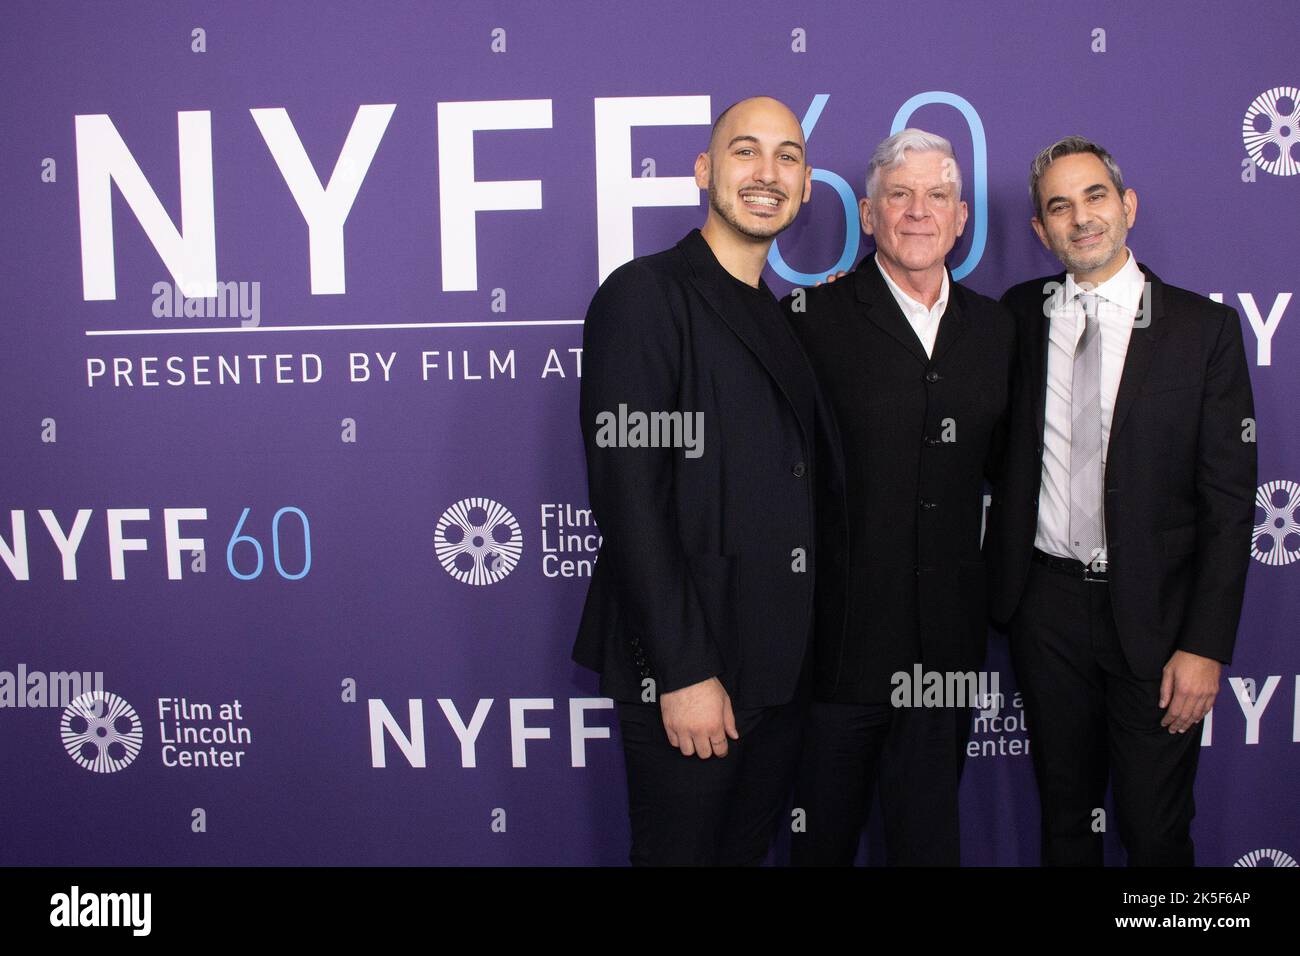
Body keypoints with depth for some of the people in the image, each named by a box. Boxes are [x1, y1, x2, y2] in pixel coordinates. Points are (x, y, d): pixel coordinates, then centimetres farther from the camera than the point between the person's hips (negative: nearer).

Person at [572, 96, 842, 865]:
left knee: (749, 848, 18)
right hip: (688, 666, -7)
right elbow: (628, 496, -17)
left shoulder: (784, 318, 15)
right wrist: (684, 673, -19)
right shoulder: (646, 294, -10)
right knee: (682, 849, 7)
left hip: (781, 664, 7)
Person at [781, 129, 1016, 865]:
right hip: (844, 632, -4)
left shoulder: (996, 328, 8)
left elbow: (999, 460, 14)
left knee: (931, 832, 18)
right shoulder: (813, 316, -8)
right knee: (826, 833, 12)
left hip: (950, 636, 4)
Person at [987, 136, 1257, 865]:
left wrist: (1207, 645, -11)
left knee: (1156, 831, 7)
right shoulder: (1020, 315, 4)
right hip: (1047, 603, 3)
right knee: (1064, 816, 16)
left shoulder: (1204, 326, -5)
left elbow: (1229, 498, -7)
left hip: (1153, 612, -2)